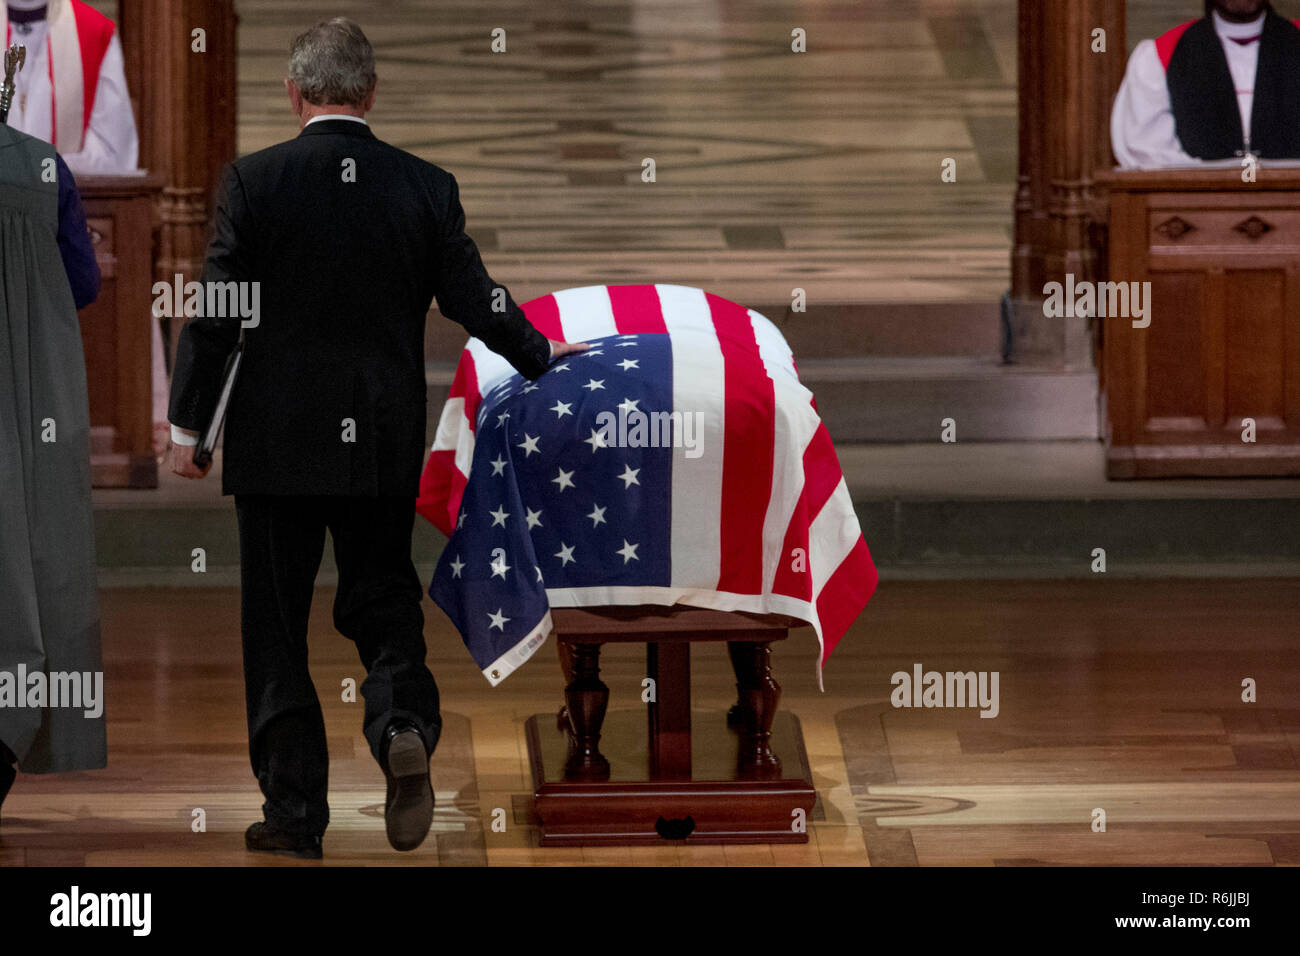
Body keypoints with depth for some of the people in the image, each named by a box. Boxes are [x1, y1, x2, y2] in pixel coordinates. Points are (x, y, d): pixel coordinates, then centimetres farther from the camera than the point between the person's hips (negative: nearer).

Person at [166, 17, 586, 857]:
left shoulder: (254, 181, -8)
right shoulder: (426, 187, -2)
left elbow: (217, 313, -7)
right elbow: (476, 301, 2)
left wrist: (188, 424, 1)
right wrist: (544, 357, 22)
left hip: (278, 439, -2)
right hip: (386, 441, 2)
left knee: (276, 625, 6)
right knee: (384, 600, 13)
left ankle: (295, 810, 5)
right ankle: (404, 723, -16)